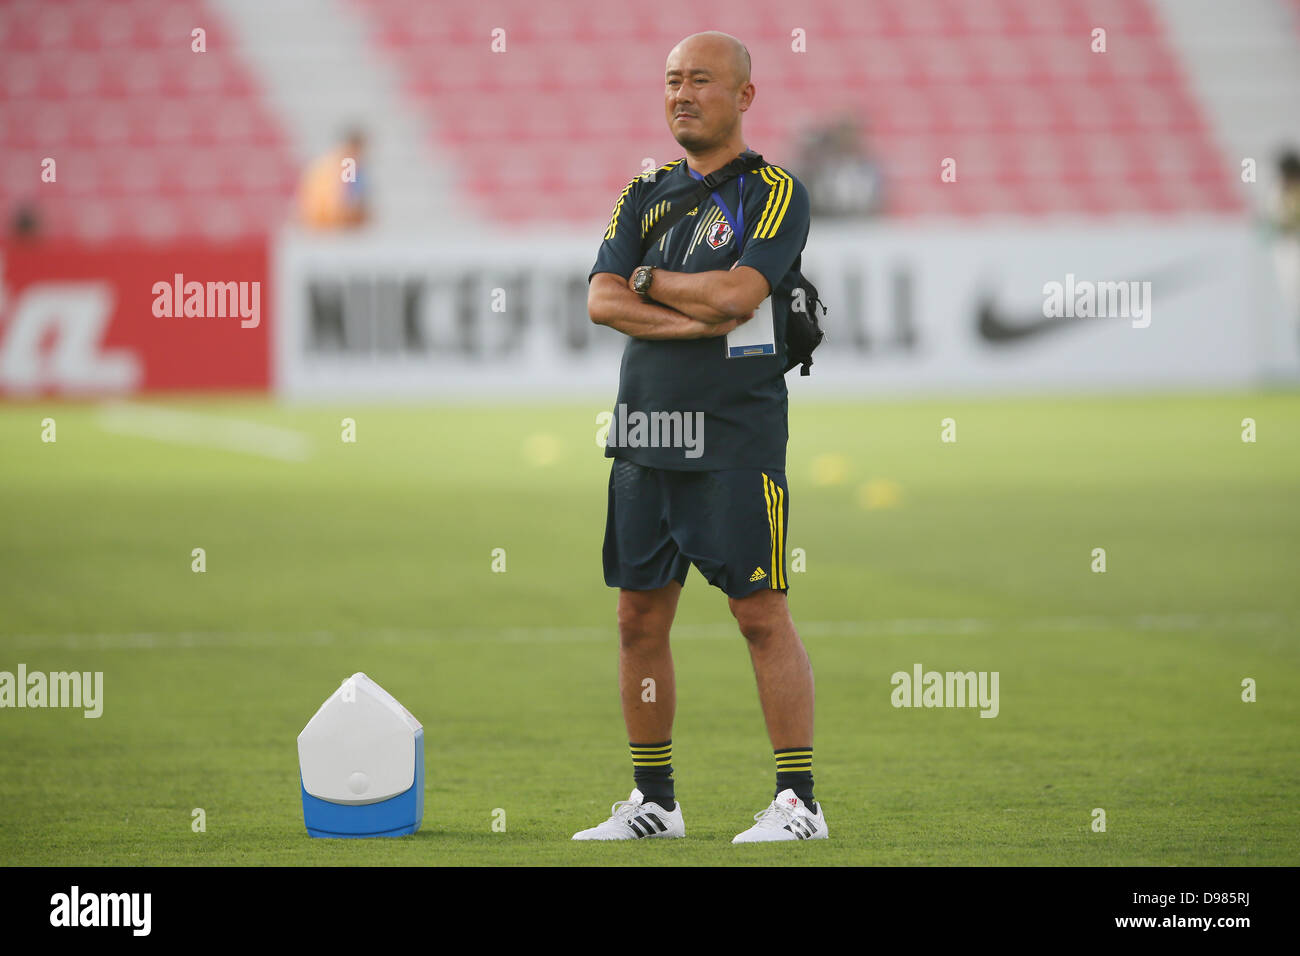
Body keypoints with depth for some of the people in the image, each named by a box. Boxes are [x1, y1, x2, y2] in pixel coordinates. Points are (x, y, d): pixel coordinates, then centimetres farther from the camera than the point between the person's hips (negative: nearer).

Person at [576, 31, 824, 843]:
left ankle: (799, 802, -4)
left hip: (735, 439, -6)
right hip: (645, 433, 6)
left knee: (762, 614, -7)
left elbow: (737, 294, -17)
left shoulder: (775, 194, -2)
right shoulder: (645, 197, 15)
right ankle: (654, 802, 16)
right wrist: (697, 318, -11)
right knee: (640, 617, 7)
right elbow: (602, 300, 2)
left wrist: (651, 280, -2)